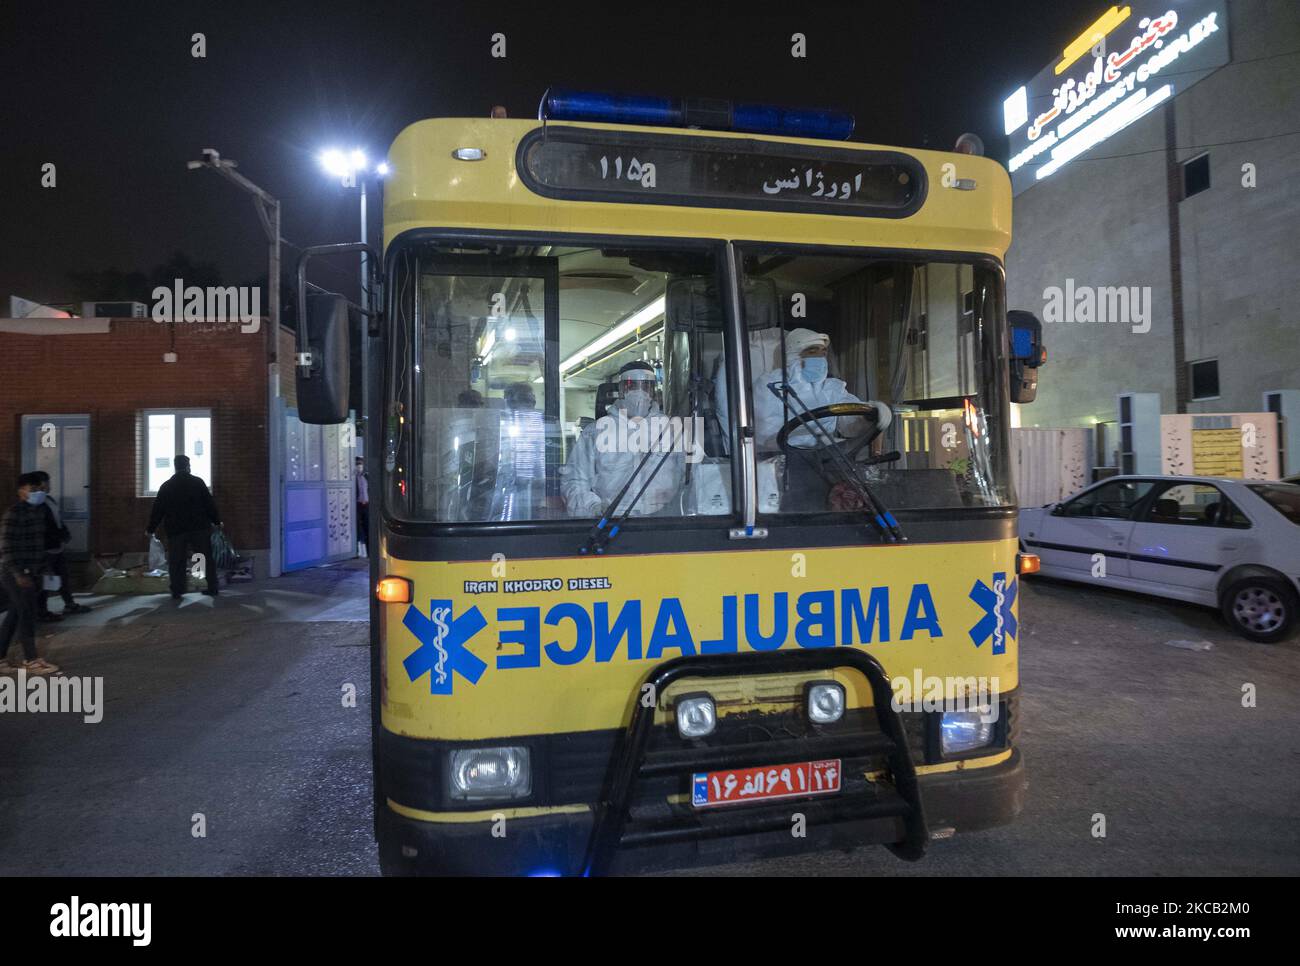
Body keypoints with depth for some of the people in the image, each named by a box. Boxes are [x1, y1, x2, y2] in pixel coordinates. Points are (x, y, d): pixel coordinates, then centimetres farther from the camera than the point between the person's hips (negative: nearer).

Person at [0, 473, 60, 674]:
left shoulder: (39, 510, 11)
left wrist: (41, 568, 19)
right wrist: (17, 573, -23)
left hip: (31, 572, 8)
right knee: (27, 613, -7)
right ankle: (31, 660, -2)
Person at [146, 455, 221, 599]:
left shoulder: (166, 486, 5)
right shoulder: (197, 482, 0)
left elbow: (158, 510, 5)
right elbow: (210, 503, -1)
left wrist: (151, 529, 14)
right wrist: (217, 520, 10)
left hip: (176, 530, 1)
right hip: (199, 528, -1)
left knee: (176, 562, 6)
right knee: (206, 559, 7)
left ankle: (176, 592, 4)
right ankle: (212, 588, 6)